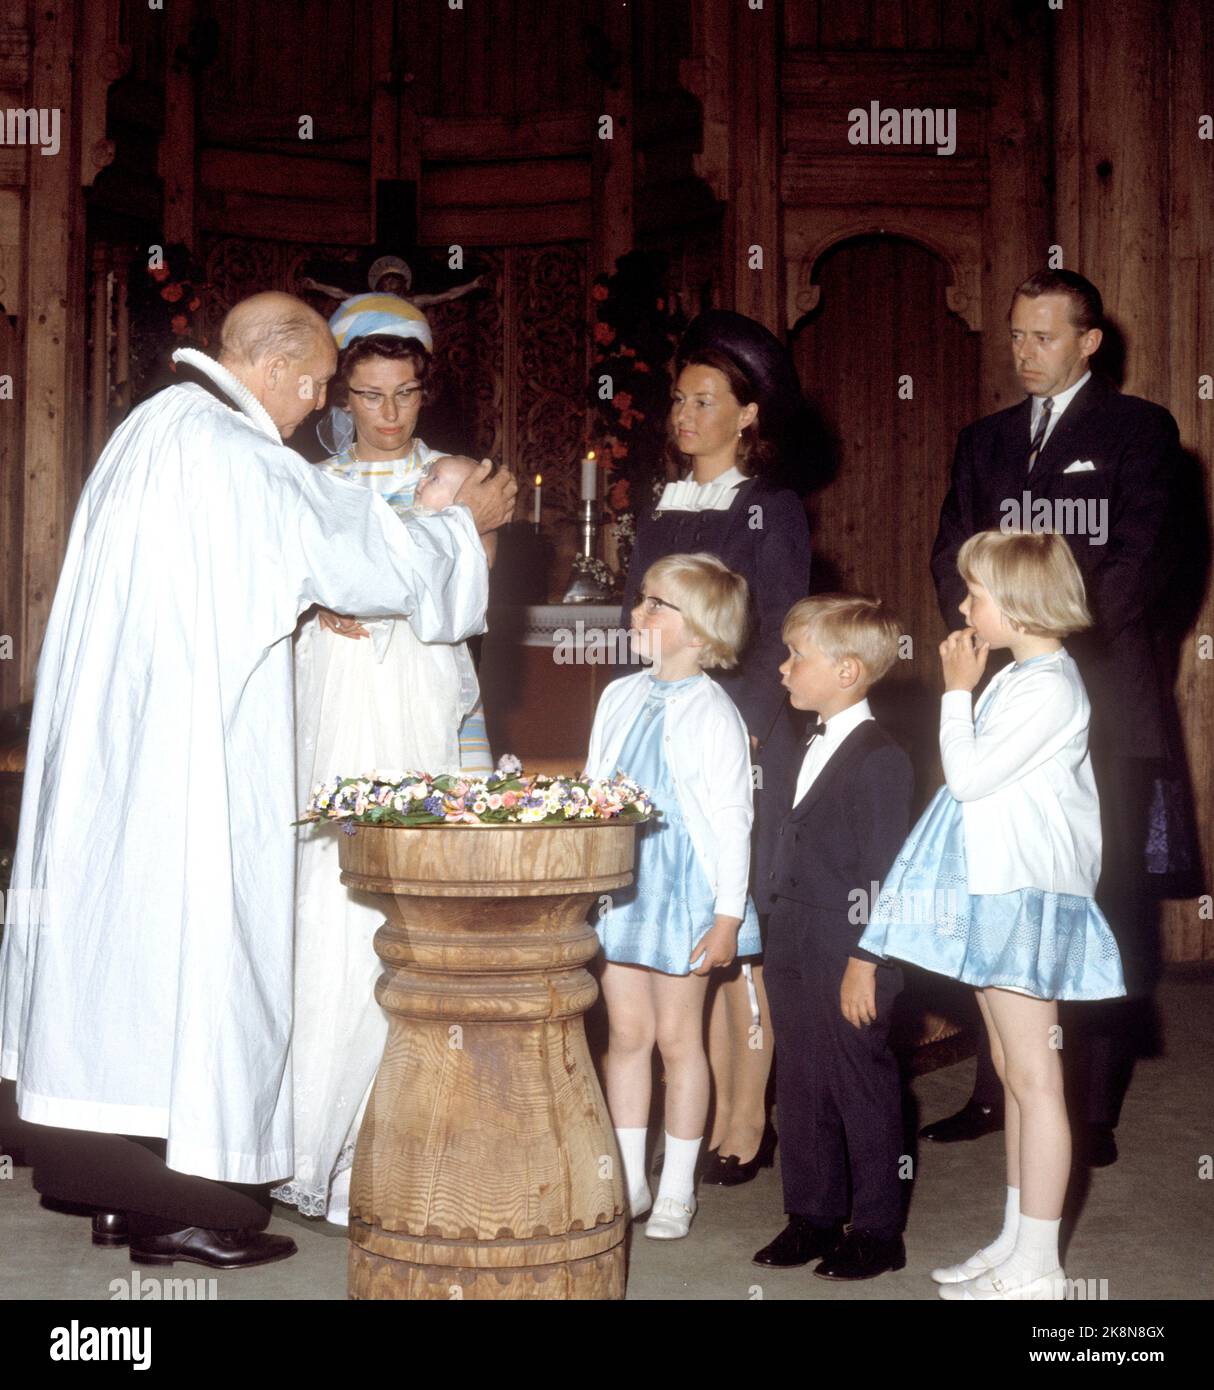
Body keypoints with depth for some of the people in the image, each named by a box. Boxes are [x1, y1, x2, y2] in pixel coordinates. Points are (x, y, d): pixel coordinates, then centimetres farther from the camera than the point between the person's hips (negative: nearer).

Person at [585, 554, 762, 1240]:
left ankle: (677, 1189, 16)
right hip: (618, 881, 5)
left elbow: (732, 817, -10)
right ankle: (629, 1181, 20)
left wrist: (729, 913, -12)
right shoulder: (620, 698, 8)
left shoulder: (711, 712, -10)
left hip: (683, 887, -5)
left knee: (678, 1035, 4)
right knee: (627, 1032, 9)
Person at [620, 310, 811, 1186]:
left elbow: (779, 643, -6)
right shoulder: (660, 512, 16)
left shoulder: (771, 512, -1)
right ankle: (712, 1114, 13)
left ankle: (748, 1123, 6)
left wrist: (738, 735, -15)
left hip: (743, 745, -5)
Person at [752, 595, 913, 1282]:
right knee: (801, 1088, 14)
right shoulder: (813, 746, 14)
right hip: (793, 953, 9)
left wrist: (864, 962, -19)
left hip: (848, 958, -9)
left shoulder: (880, 759, -15)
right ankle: (813, 1217, 26)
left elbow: (882, 871, -17)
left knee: (862, 1089, 3)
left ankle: (878, 1231, 15)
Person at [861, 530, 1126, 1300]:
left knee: (1034, 1077, -5)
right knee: (1014, 1073, 15)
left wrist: (958, 690, -11)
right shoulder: (1020, 677, 13)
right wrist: (967, 692, 10)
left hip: (1025, 897, -10)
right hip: (997, 893, 10)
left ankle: (1037, 1266, 1)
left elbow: (969, 775, -18)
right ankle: (1016, 1242, 24)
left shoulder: (1049, 687, -16)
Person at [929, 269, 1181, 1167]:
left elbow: (1142, 556, -5)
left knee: (1109, 900, -4)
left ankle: (1094, 1113, -1)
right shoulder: (986, 441, 19)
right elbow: (952, 556, 12)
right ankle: (996, 1091, 10)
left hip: (1106, 697, -4)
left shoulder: (1137, 429, 6)